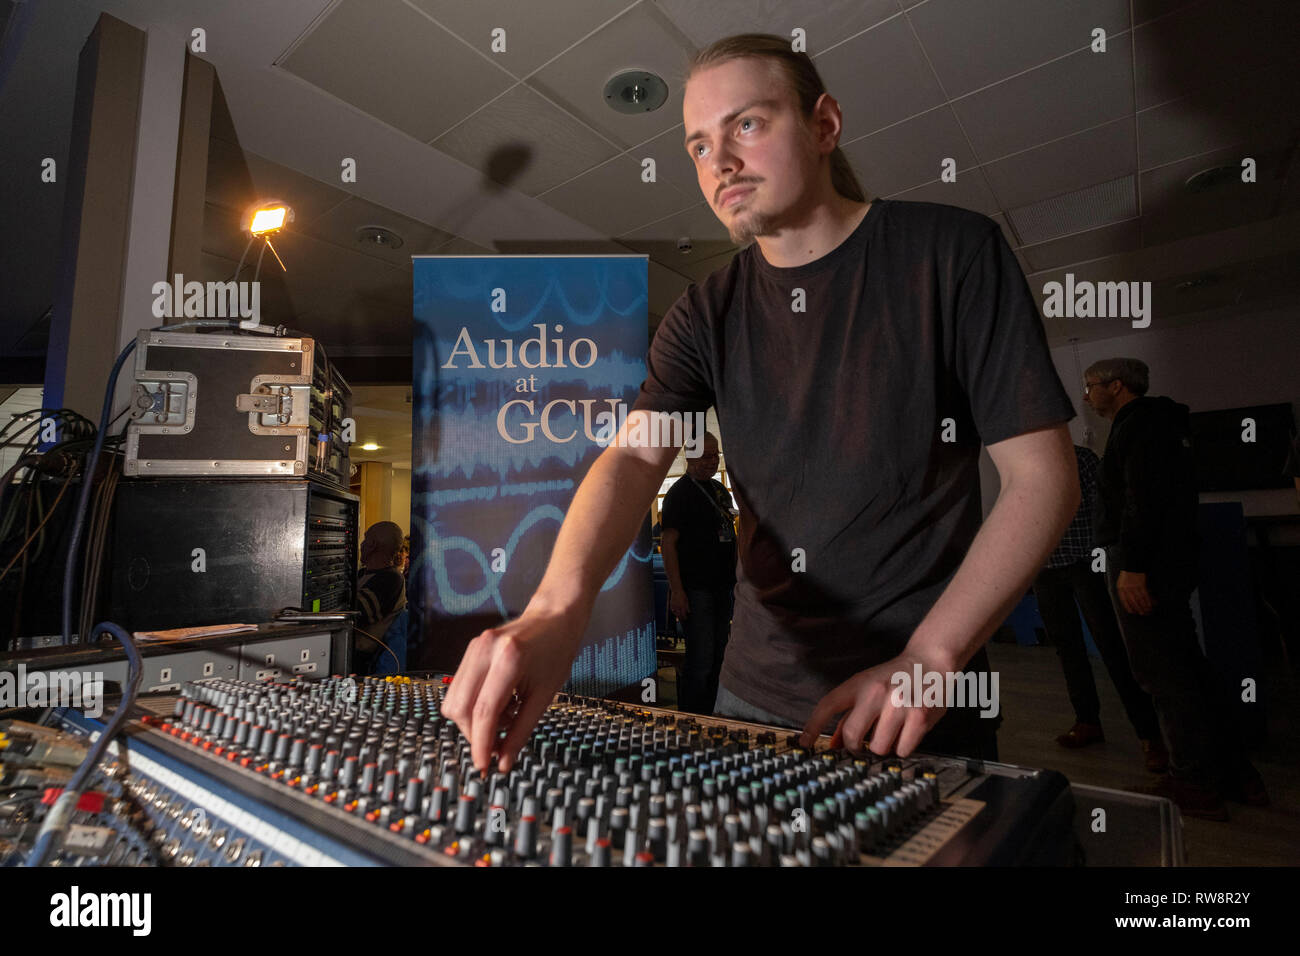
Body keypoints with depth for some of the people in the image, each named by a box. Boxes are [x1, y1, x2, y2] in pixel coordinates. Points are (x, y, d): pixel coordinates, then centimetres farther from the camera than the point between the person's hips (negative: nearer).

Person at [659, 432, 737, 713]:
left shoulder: (720, 490, 15)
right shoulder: (679, 492, -9)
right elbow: (668, 543, -15)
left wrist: (734, 579, 19)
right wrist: (677, 590, -21)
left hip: (722, 587, 8)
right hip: (695, 589, -8)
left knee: (717, 655, 15)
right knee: (700, 661, -6)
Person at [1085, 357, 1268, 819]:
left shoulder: (1137, 424, -11)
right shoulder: (1162, 422, 21)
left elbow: (1143, 498, -22)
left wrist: (1132, 565, -25)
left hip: (1142, 568, -10)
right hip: (1172, 563, 10)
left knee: (1163, 674, -3)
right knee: (1187, 666, 15)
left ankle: (1195, 785, 5)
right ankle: (1235, 775, 24)